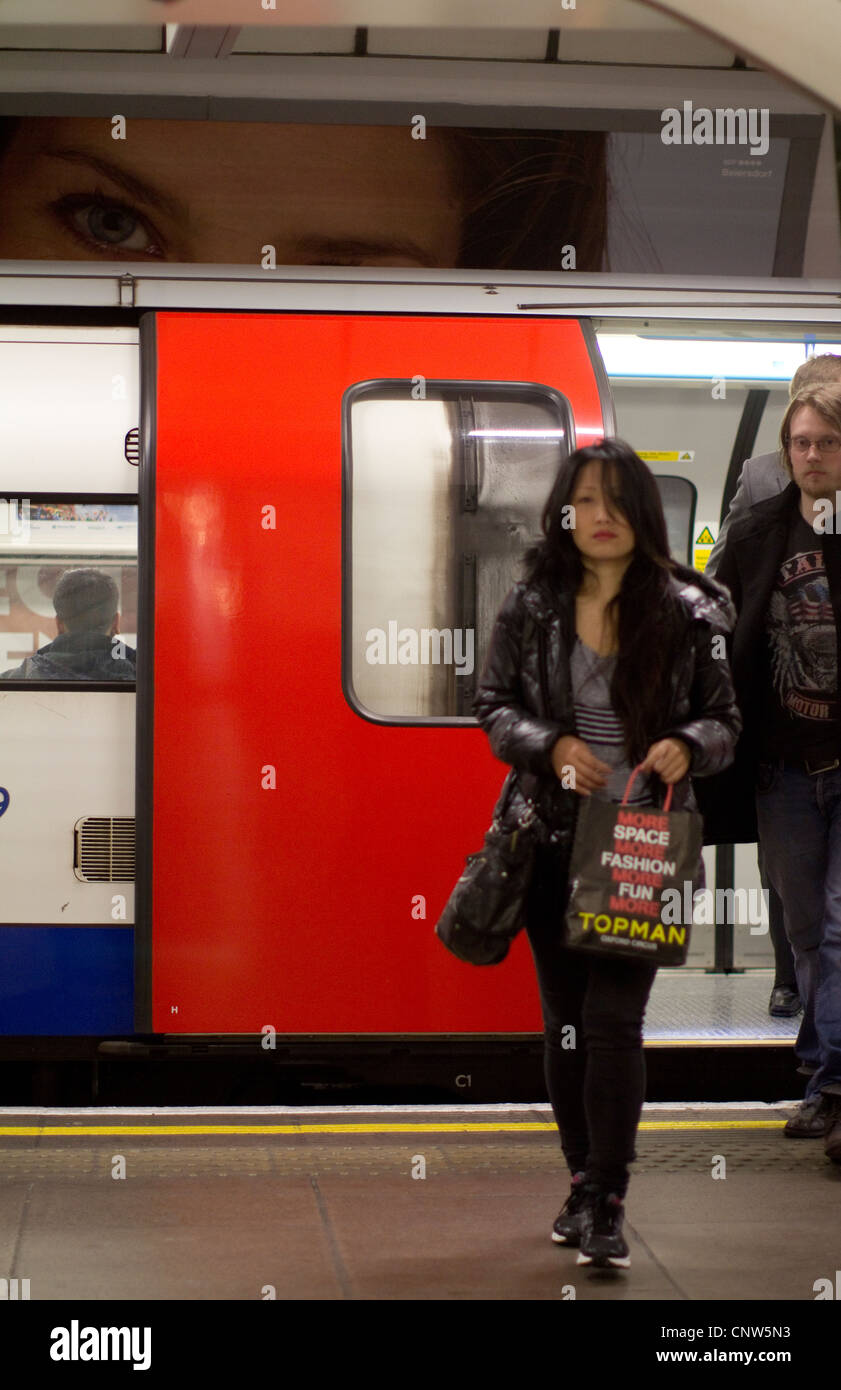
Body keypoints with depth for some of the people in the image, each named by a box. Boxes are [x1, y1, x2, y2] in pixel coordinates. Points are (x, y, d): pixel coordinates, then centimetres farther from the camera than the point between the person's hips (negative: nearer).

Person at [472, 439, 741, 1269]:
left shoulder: (687, 613, -1)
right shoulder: (532, 606, 3)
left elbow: (723, 718, 5)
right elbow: (492, 703, 5)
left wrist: (686, 746, -17)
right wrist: (552, 744, -14)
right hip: (556, 837, 2)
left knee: (613, 1015, -11)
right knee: (565, 1019, 10)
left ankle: (605, 1204, -4)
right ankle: (583, 1181, 27)